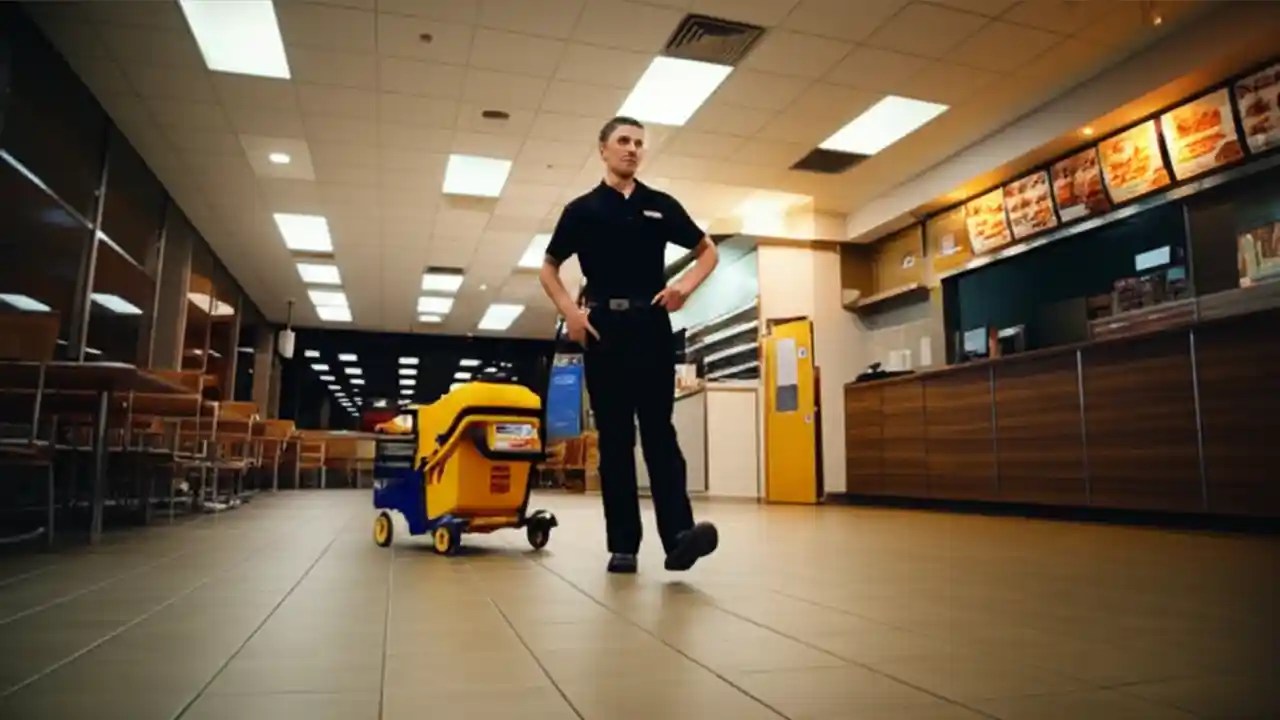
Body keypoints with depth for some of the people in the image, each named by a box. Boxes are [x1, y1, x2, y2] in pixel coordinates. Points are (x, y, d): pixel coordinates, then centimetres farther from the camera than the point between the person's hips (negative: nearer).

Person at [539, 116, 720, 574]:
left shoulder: (661, 205, 12)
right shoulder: (582, 209, 9)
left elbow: (708, 251, 18)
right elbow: (548, 267, 14)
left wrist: (687, 284, -2)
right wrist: (569, 311, -4)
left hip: (652, 326, 1)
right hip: (603, 327, 0)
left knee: (658, 431, -8)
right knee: (614, 437, 1)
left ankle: (678, 534, -16)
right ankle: (623, 544, 6)